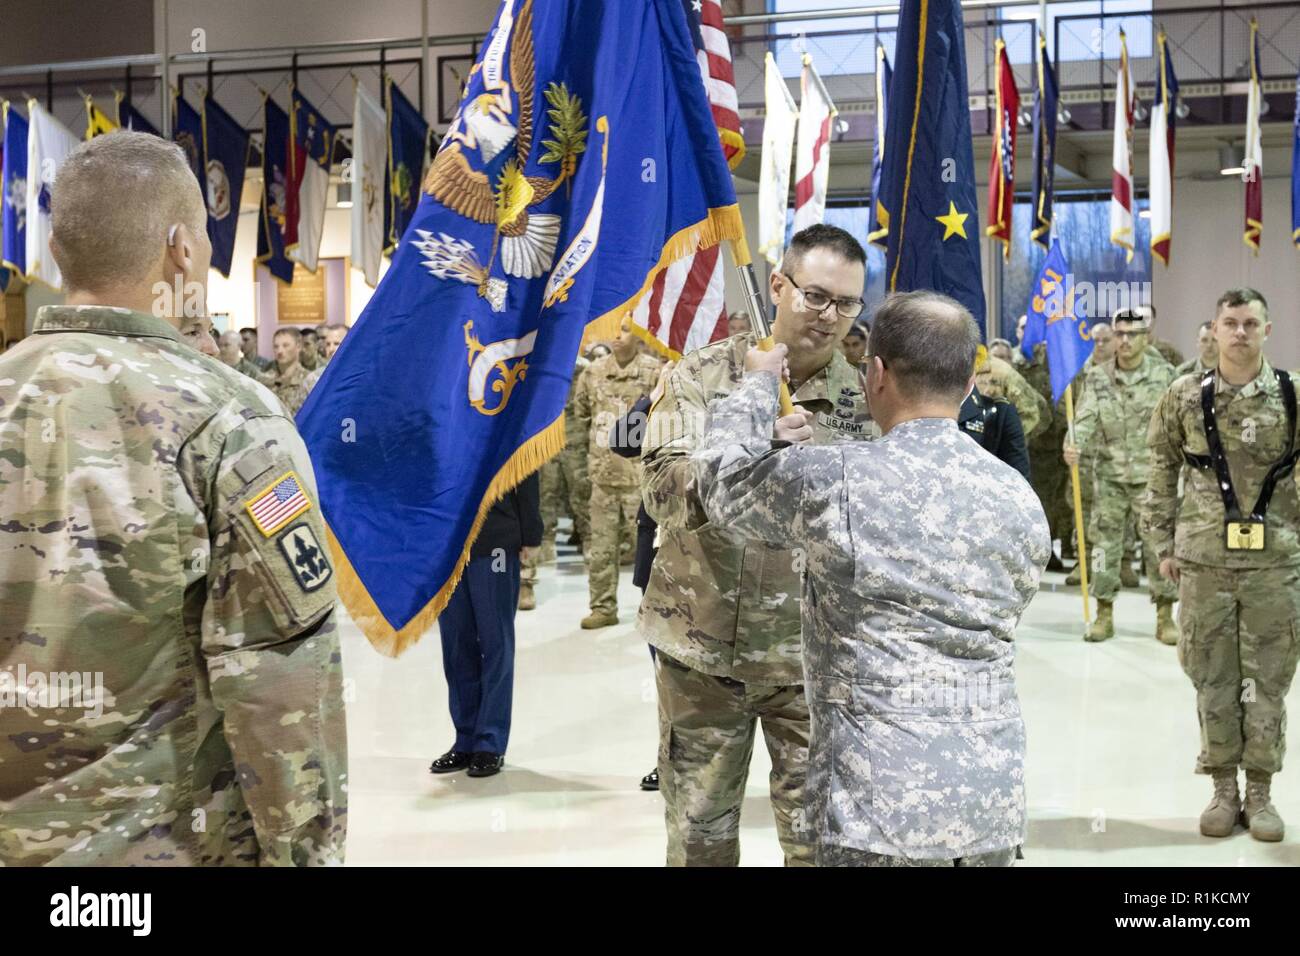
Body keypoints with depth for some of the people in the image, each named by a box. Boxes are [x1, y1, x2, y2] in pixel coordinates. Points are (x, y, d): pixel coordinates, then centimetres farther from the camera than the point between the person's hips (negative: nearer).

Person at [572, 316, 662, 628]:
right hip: (604, 474, 5)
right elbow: (580, 412, 22)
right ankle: (603, 607, 21)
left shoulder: (653, 372, -8)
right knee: (601, 547, 10)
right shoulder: (594, 371, 7)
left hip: (640, 474, -5)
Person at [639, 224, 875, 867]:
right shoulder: (702, 375, -3)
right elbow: (660, 491, -15)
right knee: (698, 831, 14)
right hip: (702, 644, 0)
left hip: (813, 652, 0)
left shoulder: (867, 397, -1)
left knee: (817, 833, 10)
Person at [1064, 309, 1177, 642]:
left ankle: (1165, 616, 14)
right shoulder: (1097, 377, 3)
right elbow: (1086, 418, -8)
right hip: (1109, 475, 2)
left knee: (1159, 543, 2)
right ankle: (1104, 614, 16)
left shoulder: (1164, 374, -2)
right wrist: (1073, 445, -28)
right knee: (1104, 543, 6)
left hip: (1152, 475, -2)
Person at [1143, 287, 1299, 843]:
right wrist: (1163, 545, 5)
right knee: (1213, 679, 7)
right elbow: (1161, 475, 7)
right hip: (1204, 560, 0)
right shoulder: (1185, 398, 1)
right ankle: (1223, 791, 20)